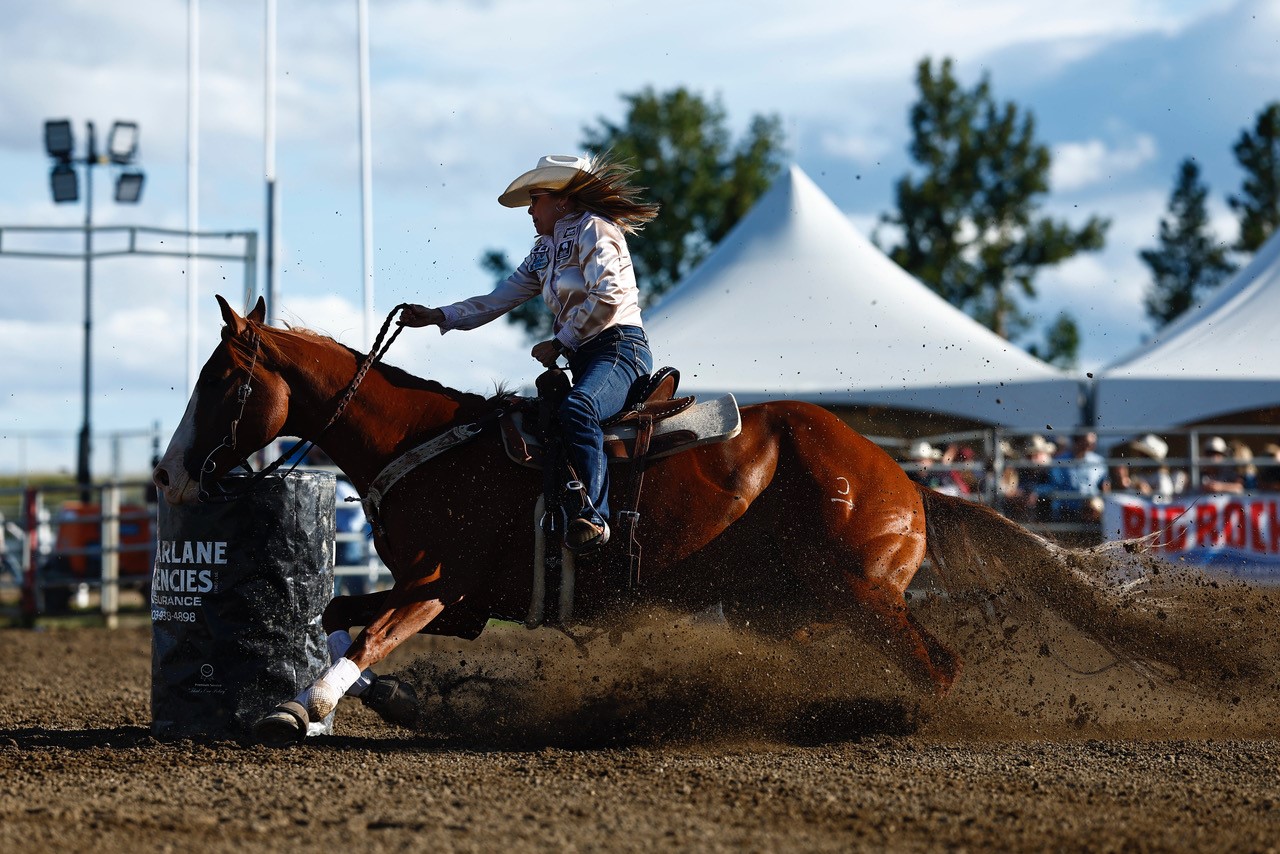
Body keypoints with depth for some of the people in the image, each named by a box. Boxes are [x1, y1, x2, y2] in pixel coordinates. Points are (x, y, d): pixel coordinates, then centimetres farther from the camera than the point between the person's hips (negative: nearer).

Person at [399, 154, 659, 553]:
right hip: (582, 357, 10)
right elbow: (497, 301, 21)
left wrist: (559, 343, -12)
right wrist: (436, 317, 11)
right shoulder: (544, 251, 22)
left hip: (619, 347, -10)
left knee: (576, 409, -36)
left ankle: (593, 515, -41)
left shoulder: (592, 228, -5)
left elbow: (606, 297, -18)